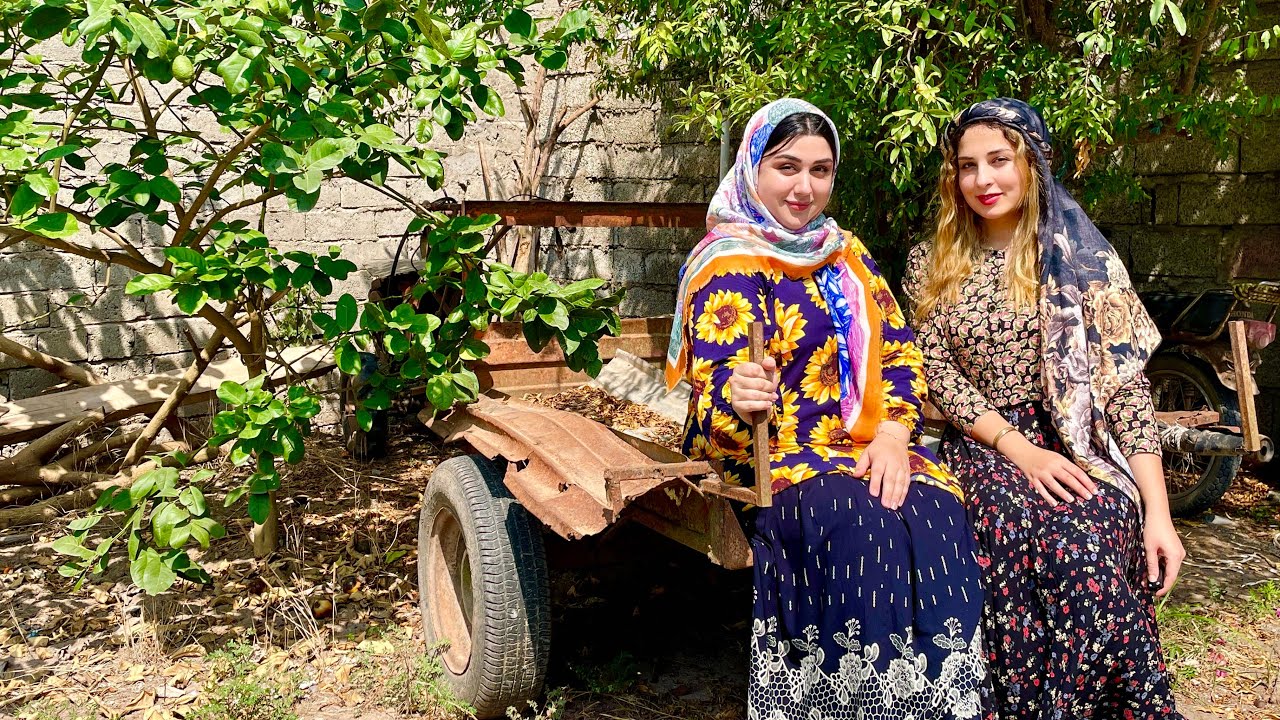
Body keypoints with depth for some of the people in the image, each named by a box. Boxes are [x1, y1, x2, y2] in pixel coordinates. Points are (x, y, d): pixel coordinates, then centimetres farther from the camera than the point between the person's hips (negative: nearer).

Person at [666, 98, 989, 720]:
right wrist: (737, 397, -39)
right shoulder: (730, 263, -4)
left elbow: (899, 350, 11)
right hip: (773, 451, -5)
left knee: (938, 512, -24)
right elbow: (716, 394, -14)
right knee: (861, 518, -33)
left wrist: (894, 435, -8)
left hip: (870, 444, 5)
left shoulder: (847, 254, 16)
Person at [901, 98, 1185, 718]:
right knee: (1006, 521, -33)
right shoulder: (930, 263, 11)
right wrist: (1018, 449, -13)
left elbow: (1126, 381, -1)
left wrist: (1158, 511, -10)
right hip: (984, 449, 1)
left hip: (1078, 447, 0)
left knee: (1080, 544, -33)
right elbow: (936, 371, 2)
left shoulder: (1077, 253, 4)